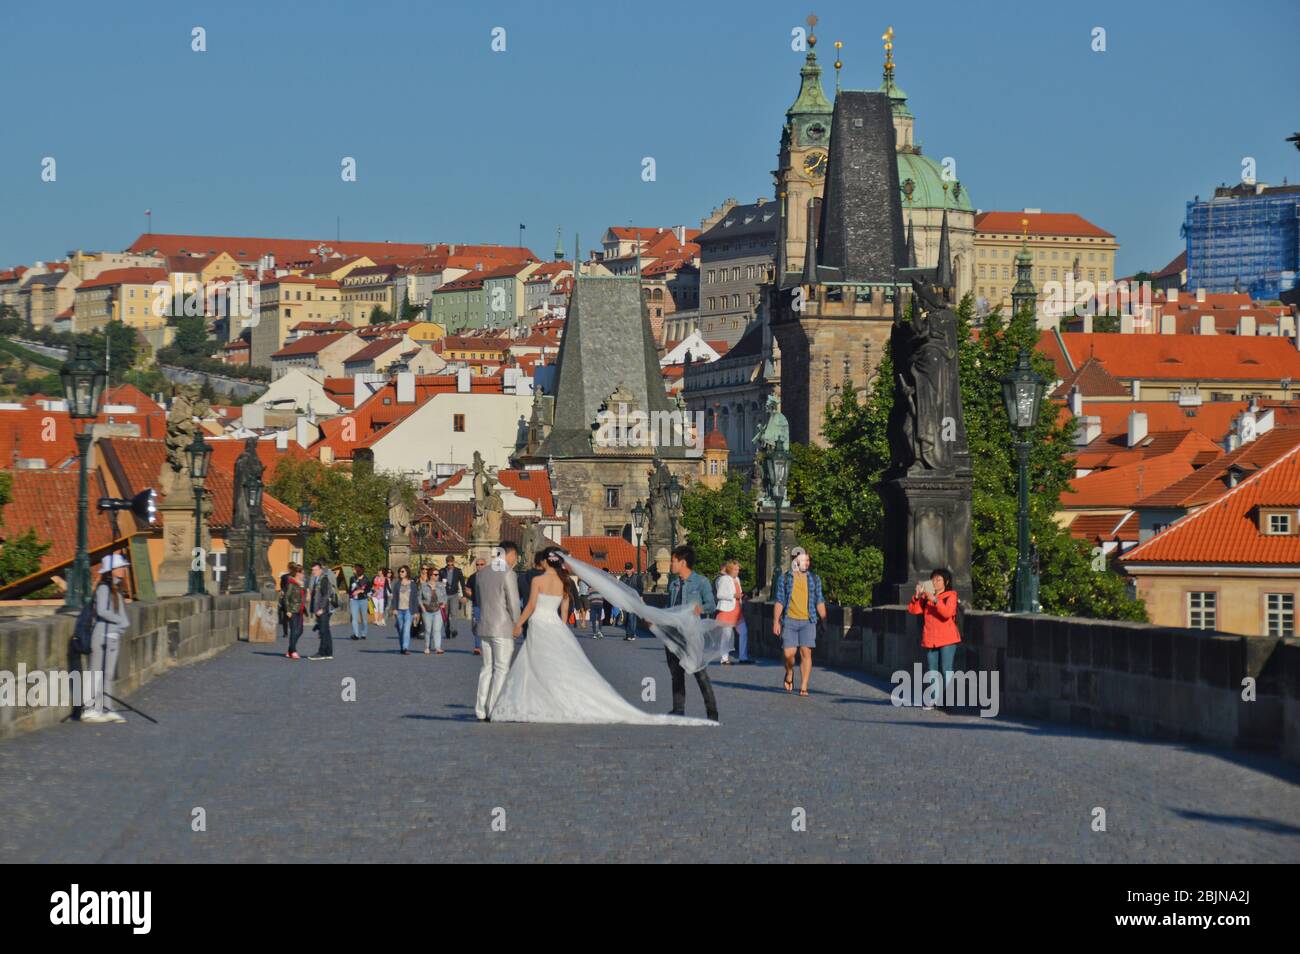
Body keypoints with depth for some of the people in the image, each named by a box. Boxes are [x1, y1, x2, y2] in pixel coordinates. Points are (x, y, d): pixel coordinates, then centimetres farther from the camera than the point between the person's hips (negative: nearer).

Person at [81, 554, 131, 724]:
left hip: (114, 635, 9)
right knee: (98, 672, -7)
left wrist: (125, 622, 0)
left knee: (108, 673, 12)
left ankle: (105, 709, 18)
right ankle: (90, 710, -3)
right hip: (103, 634, -9)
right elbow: (102, 611, -21)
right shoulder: (104, 588, -13)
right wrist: (121, 620, -16)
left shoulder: (117, 589, 14)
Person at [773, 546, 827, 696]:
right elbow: (779, 601, 5)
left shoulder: (814, 579, 9)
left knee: (806, 652, -8)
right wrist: (776, 621, -2)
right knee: (788, 653, -5)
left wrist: (824, 620, 4)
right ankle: (789, 674, 27)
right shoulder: (785, 578, 5)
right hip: (789, 620, -1)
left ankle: (803, 687, -5)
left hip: (808, 621, 1)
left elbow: (819, 602, 11)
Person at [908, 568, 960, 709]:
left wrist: (934, 599, -27)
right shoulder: (926, 597, 12)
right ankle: (931, 700, 12)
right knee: (931, 671, 7)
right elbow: (913, 610, 2)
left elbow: (947, 613, -20)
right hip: (930, 639, 5)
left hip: (947, 639, -5)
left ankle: (947, 700, -4)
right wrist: (917, 596, -12)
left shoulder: (950, 596, -2)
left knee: (946, 670, -8)